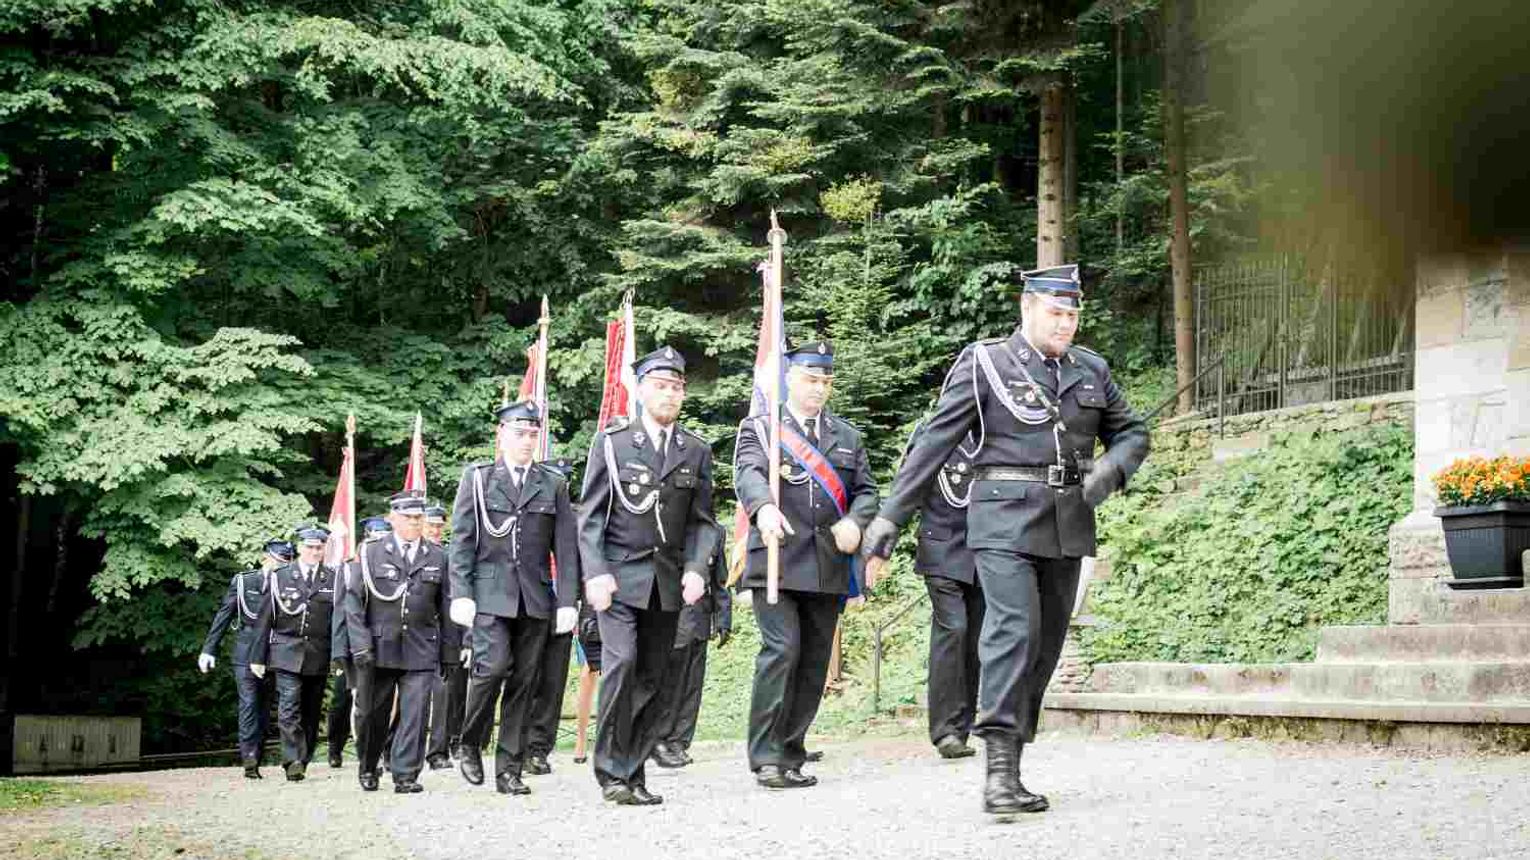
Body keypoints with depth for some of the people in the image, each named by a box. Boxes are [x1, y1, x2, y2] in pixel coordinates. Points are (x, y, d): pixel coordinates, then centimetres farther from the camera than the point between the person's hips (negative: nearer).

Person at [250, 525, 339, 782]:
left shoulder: (333, 580, 6)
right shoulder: (279, 577, 5)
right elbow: (265, 620, 6)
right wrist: (258, 657, 3)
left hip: (319, 657, 2)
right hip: (287, 654, -1)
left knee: (311, 712, 8)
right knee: (289, 709, -12)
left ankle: (303, 761, 18)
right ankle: (292, 762, -15)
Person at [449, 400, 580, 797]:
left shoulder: (553, 483, 11)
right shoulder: (478, 477, 7)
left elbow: (565, 546, 8)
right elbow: (461, 540, 2)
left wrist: (567, 600, 0)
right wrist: (461, 594, -7)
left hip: (535, 597, 2)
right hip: (490, 592, -2)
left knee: (523, 682, 1)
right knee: (493, 665, -18)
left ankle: (509, 770, 8)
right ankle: (470, 744, 5)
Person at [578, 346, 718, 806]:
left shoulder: (697, 451, 10)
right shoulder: (611, 442, 2)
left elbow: (702, 521, 11)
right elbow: (590, 515, 0)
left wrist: (696, 569, -5)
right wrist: (595, 573, -11)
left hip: (668, 579, 3)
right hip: (619, 575, -3)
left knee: (652, 677, 3)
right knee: (621, 661, -18)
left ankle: (634, 774, 11)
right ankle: (611, 770, -9)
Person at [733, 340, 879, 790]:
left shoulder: (847, 436, 20)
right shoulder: (759, 428, 5)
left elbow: (866, 490, 16)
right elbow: (749, 472, -13)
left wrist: (855, 522, -6)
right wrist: (763, 507, -35)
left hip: (828, 566, 5)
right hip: (777, 562, -5)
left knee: (814, 660, 5)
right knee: (782, 649, -16)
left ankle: (790, 755, 14)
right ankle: (766, 756, -10)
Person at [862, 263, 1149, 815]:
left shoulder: (1091, 370, 11)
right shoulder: (984, 363, -3)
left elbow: (1131, 432, 21)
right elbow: (934, 442, -3)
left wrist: (1110, 469, -3)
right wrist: (890, 517, -7)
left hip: (1068, 525, 6)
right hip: (1006, 519, -5)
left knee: (1045, 644, 7)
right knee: (1014, 628, -19)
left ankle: (1011, 768, 15)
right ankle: (999, 770, -22)